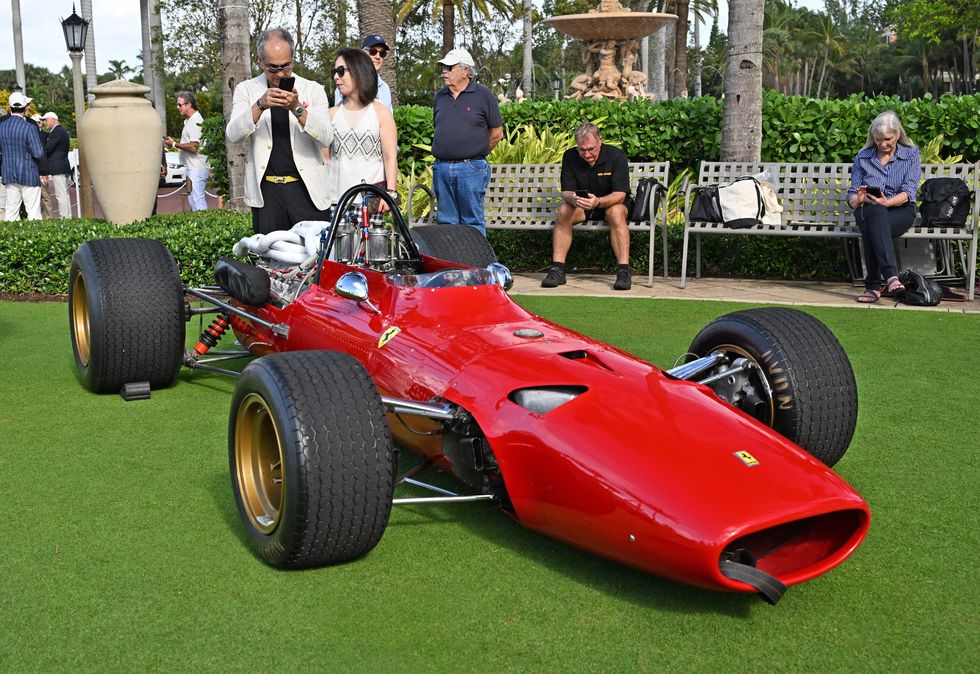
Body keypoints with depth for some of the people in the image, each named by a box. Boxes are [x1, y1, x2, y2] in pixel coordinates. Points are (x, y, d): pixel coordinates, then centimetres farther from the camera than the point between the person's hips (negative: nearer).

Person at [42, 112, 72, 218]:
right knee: (64, 194, 11)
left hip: (58, 168, -10)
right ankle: (67, 216, 13)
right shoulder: (62, 131, 19)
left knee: (60, 194, -9)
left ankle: (64, 217, -10)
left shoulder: (56, 132, -12)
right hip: (63, 167, 10)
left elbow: (48, 149, -16)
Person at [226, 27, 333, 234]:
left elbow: (326, 138, -7)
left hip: (307, 188, -1)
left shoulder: (313, 90, 4)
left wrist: (298, 109, -22)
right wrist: (260, 105, -22)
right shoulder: (246, 90, 7)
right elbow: (232, 135, -7)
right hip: (266, 191, 1)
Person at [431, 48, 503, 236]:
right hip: (441, 169, 5)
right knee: (445, 222, 9)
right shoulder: (440, 97, 13)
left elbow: (497, 132, 2)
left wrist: (476, 154, 7)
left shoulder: (483, 95, -1)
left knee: (473, 223, -1)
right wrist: (444, 152, 15)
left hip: (471, 169, -5)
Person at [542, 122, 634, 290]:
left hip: (610, 203, -2)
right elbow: (566, 192, -11)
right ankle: (557, 269, -27)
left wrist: (598, 201, -44)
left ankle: (624, 270, -36)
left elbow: (620, 194, -24)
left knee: (616, 212, -36)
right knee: (564, 211, -28)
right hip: (582, 206, 3)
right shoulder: (570, 157, -9)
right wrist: (573, 198, -38)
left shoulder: (616, 156, -18)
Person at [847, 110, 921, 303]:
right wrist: (858, 199, -17)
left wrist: (888, 202, -25)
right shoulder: (863, 157, 13)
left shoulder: (911, 154, 9)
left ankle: (873, 285, -42)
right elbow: (852, 196, 9)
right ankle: (890, 276, -44)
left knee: (871, 228, -37)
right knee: (875, 212, -38)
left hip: (900, 210, -2)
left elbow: (909, 192, -4)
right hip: (868, 210, 2)